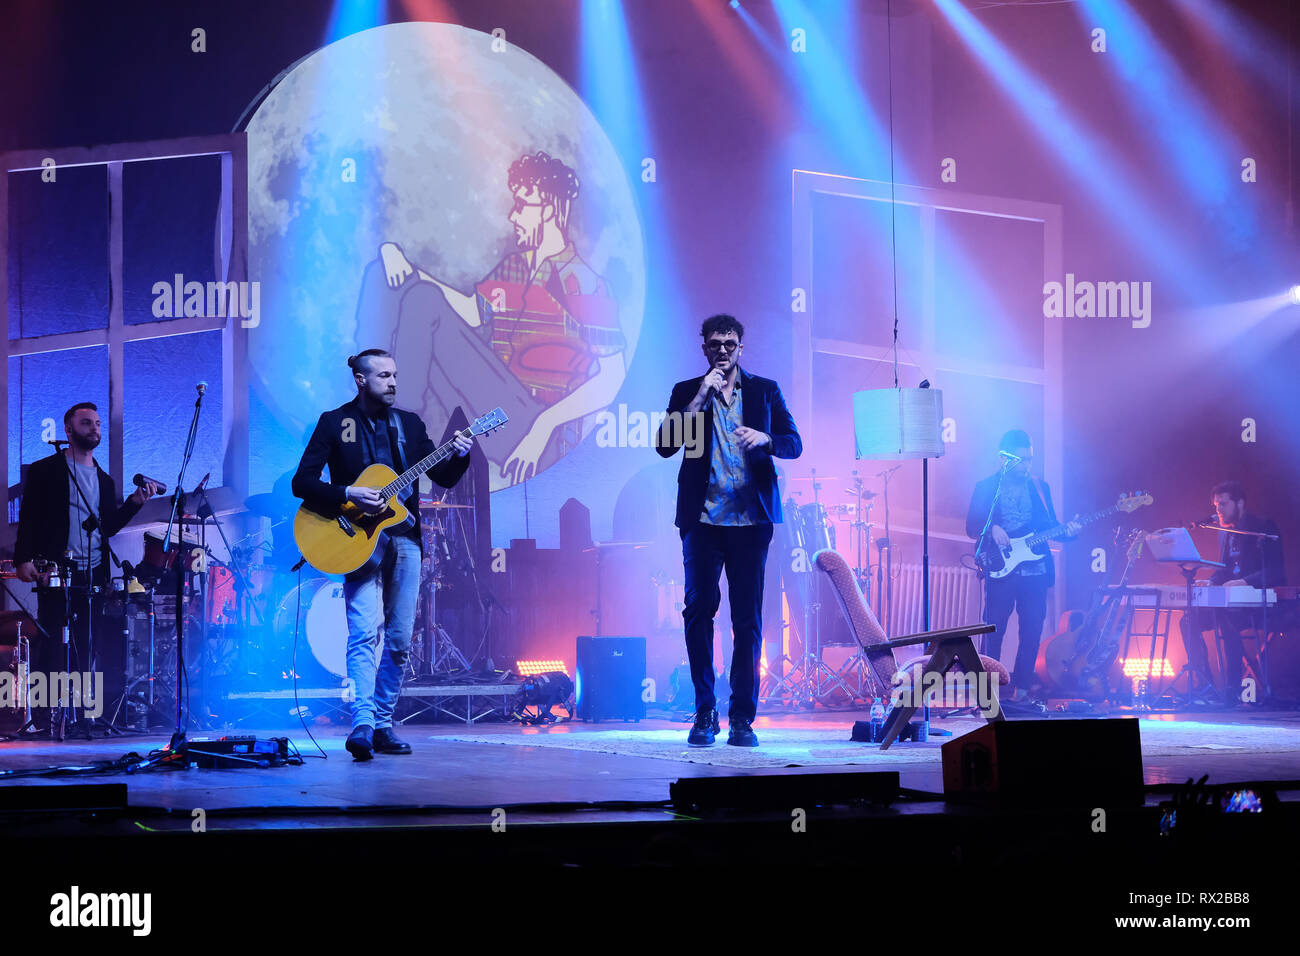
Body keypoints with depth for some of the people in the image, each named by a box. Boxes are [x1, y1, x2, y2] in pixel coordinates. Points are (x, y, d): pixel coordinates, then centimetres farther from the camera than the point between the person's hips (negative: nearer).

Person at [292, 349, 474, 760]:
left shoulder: (410, 424, 13)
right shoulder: (334, 423, 1)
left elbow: (443, 477, 12)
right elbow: (302, 483, -4)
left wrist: (460, 455, -9)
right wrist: (348, 495, -17)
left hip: (404, 539, 5)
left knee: (399, 640, 5)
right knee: (365, 633, -19)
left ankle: (382, 725, 14)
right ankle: (362, 725, -27)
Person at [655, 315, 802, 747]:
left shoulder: (764, 390, 11)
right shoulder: (687, 392, 10)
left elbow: (794, 444, 4)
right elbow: (665, 445, -2)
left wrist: (764, 438, -17)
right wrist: (700, 397, -9)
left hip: (751, 518, 0)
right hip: (702, 517, 0)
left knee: (748, 618, -2)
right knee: (698, 611, -3)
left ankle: (742, 717, 3)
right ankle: (704, 711, 7)